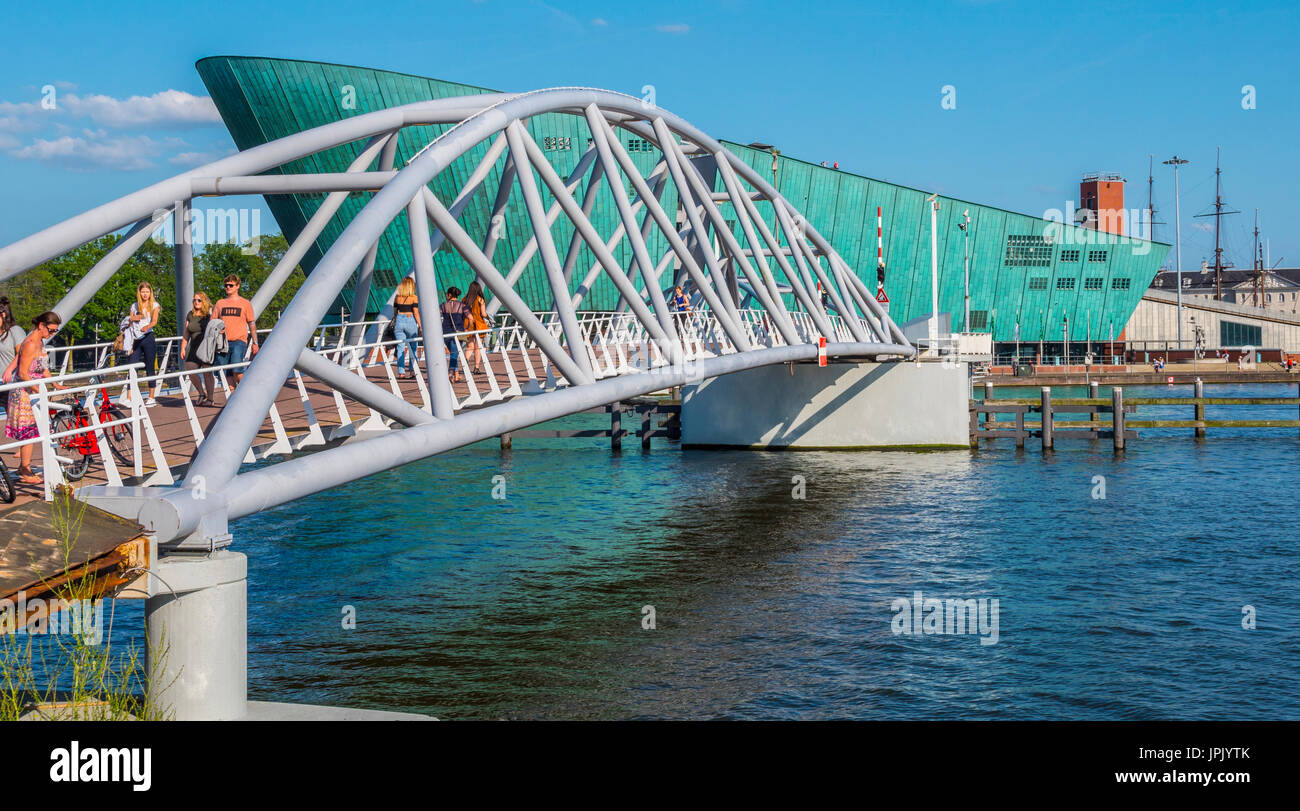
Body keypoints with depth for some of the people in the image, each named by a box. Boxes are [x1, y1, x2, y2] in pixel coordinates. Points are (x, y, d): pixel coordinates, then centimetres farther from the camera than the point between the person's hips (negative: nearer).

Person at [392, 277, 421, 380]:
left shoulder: (397, 297, 6)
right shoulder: (414, 298, -5)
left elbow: (395, 312, 11)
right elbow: (416, 313, -8)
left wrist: (394, 324, 22)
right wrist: (420, 326, -3)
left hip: (399, 321, 3)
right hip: (410, 321, -3)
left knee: (400, 347, 4)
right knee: (412, 347, 10)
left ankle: (401, 372, 1)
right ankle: (412, 370, 6)